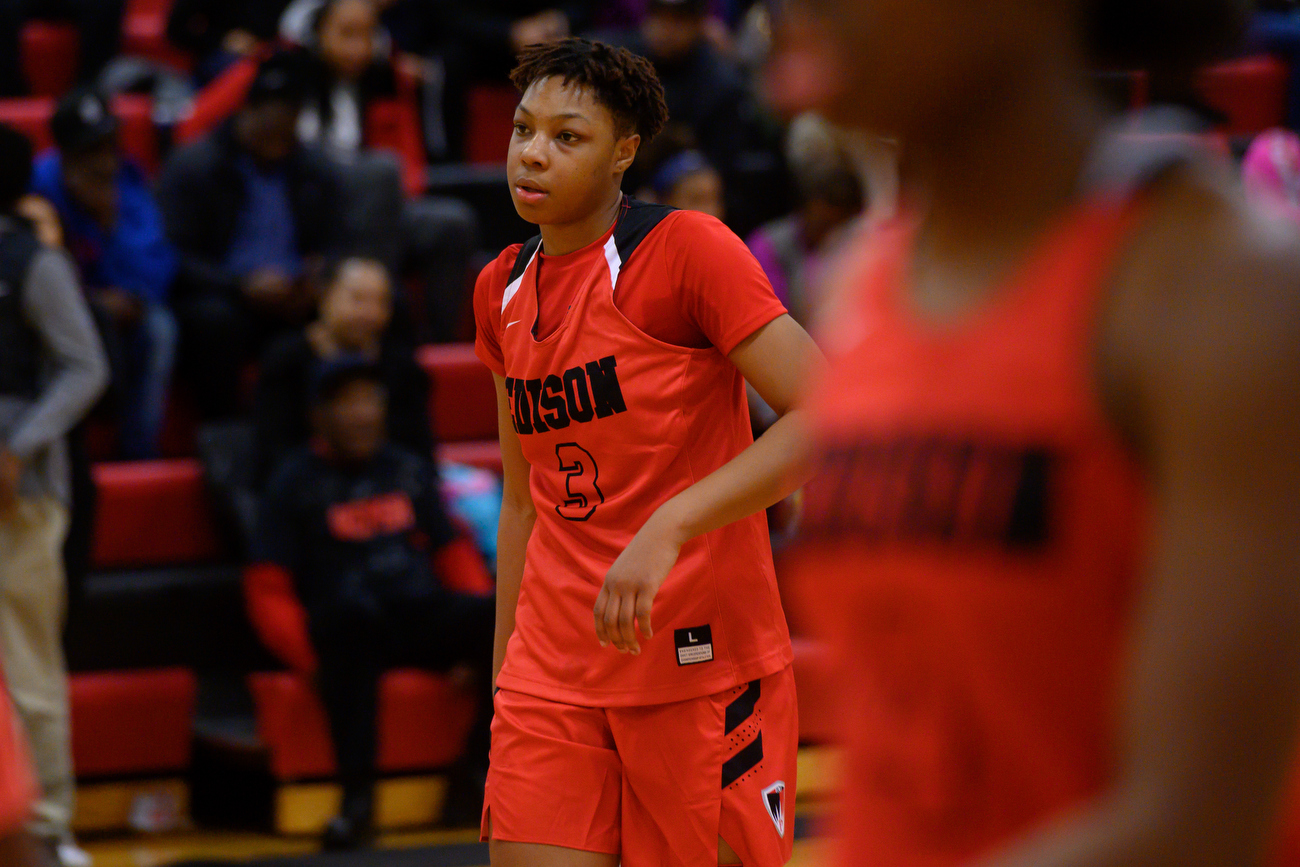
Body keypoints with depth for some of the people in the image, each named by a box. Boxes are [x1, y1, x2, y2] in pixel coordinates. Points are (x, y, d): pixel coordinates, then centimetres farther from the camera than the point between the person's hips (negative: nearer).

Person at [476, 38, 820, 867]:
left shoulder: (688, 250, -9)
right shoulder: (501, 290, 11)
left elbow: (827, 418, -18)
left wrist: (668, 527, -26)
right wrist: (503, 674, 17)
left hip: (703, 665, -5)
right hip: (554, 670, 5)